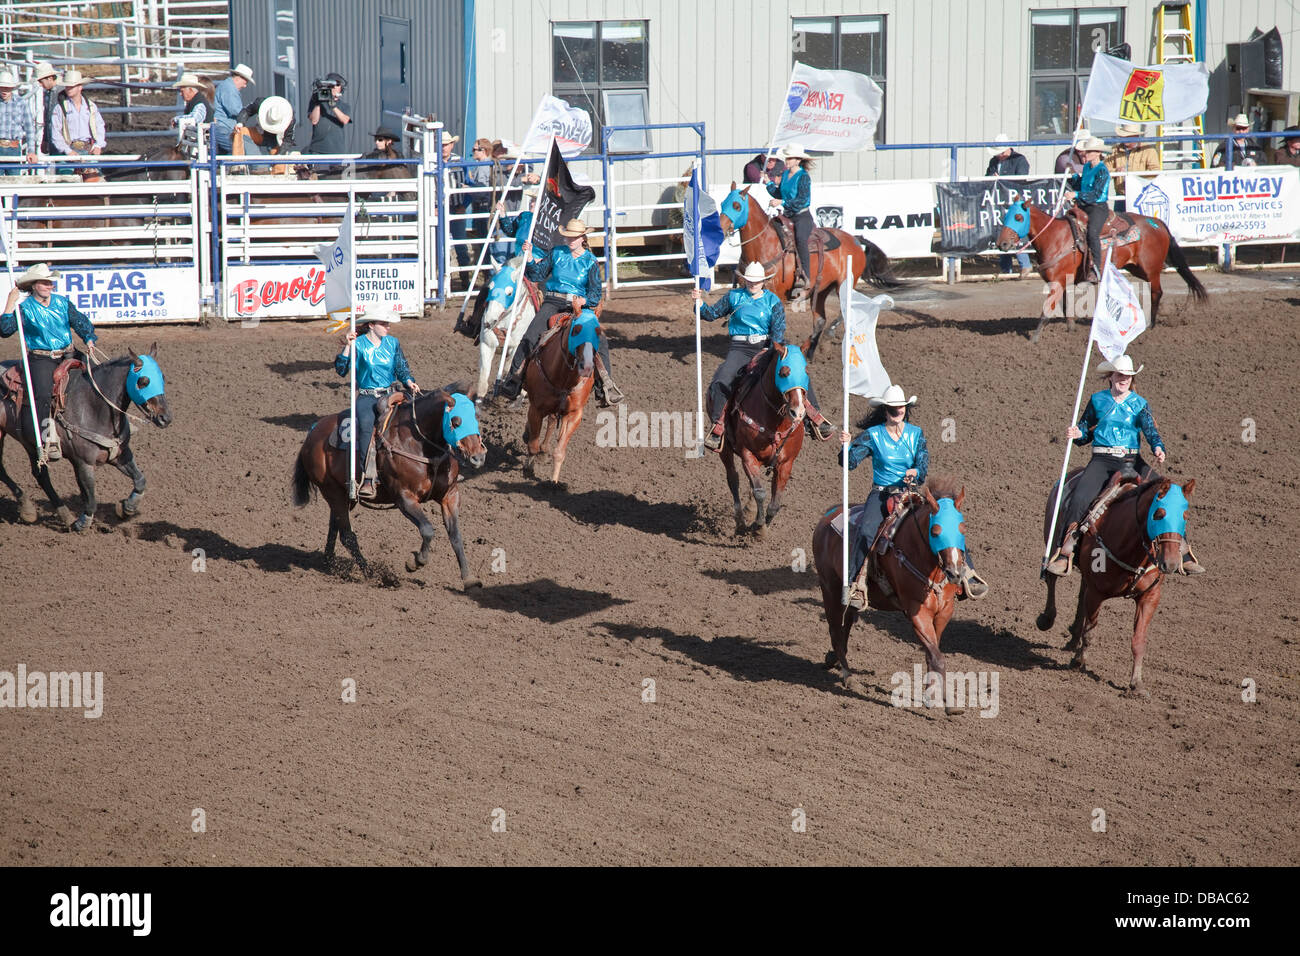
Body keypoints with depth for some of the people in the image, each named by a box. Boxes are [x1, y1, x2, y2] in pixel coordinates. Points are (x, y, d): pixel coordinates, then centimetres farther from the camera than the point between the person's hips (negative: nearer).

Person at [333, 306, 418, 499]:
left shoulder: (393, 343, 12)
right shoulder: (358, 344, 0)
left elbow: (402, 368, 19)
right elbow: (341, 369, -7)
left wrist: (409, 382, 0)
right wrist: (347, 347, -17)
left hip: (389, 394, 4)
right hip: (365, 396, -4)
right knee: (365, 427, -28)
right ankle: (368, 479, -31)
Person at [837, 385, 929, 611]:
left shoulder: (916, 434, 7)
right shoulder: (873, 435, 2)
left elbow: (923, 465, 1)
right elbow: (852, 461, -6)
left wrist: (915, 472, -23)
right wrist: (846, 447, -27)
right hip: (881, 493, -2)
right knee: (866, 532, -27)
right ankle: (856, 586, -26)